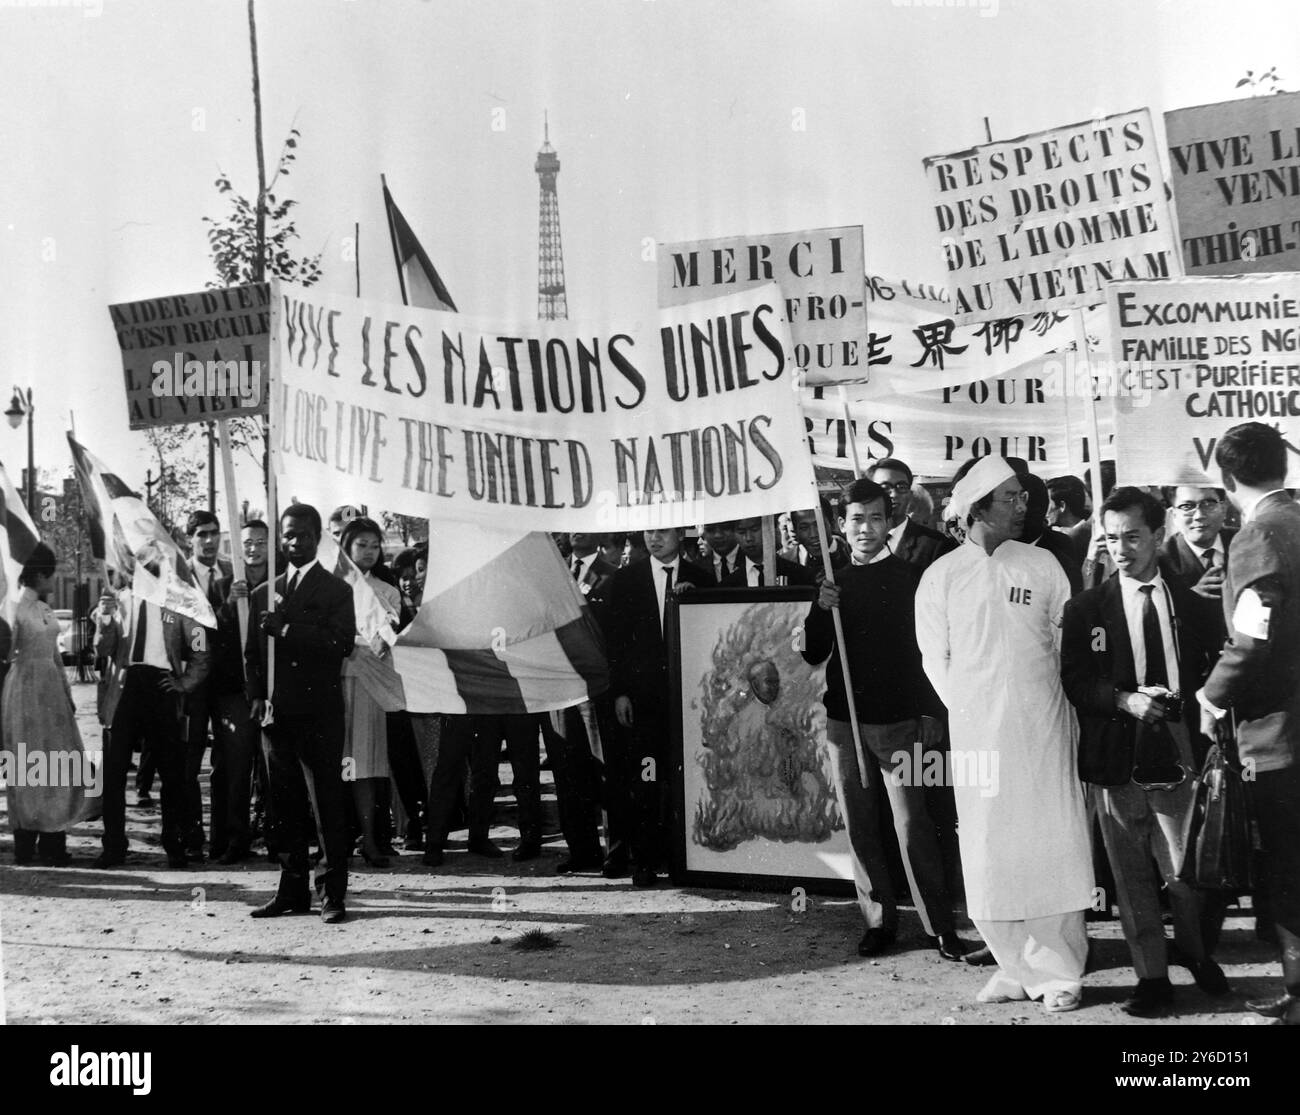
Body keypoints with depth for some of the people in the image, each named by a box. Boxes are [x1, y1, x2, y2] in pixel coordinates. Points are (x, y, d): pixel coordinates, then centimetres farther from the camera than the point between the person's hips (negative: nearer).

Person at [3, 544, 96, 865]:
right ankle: (26, 844, 6)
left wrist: (68, 693, 17)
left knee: (57, 766, 5)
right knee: (29, 769, -2)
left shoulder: (45, 609, 13)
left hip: (51, 691, 7)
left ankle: (52, 843, 9)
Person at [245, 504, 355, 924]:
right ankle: (292, 890, 17)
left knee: (327, 803, -4)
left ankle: (332, 894, 0)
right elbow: (252, 652, 19)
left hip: (319, 711, -5)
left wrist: (286, 629, -17)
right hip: (277, 712, 5)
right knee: (284, 805, 9)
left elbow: (341, 643, -13)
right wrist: (257, 696, 3)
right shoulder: (264, 593, 16)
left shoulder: (336, 590, 1)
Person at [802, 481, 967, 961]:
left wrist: (931, 713, -8)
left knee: (913, 827, -7)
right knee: (860, 827, 7)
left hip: (898, 722, -4)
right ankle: (879, 919, 17)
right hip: (844, 720, 4)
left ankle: (941, 926, 0)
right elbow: (813, 655, 9)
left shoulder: (909, 579, 0)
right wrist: (820, 611, -8)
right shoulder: (834, 584, 11)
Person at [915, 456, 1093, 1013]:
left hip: (1043, 728, 0)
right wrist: (971, 708, 1)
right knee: (990, 852, 2)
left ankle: (1059, 971, 7)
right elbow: (935, 658, 6)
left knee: (1052, 846, -1)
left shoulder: (1042, 565, 5)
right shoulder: (940, 576, 3)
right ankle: (1014, 966, 13)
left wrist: (1041, 701, 2)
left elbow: (1068, 641, 7)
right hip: (976, 731, 0)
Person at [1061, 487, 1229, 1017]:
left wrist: (1179, 700, -9)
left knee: (1187, 874, 0)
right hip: (1117, 759, 0)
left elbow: (1210, 676, 9)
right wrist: (1125, 700, -16)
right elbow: (1074, 681, -1)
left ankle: (1198, 953, 28)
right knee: (1133, 878, 5)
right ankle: (1152, 977, 19)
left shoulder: (1192, 606, 8)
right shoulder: (1085, 609, 5)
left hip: (1180, 755, 0)